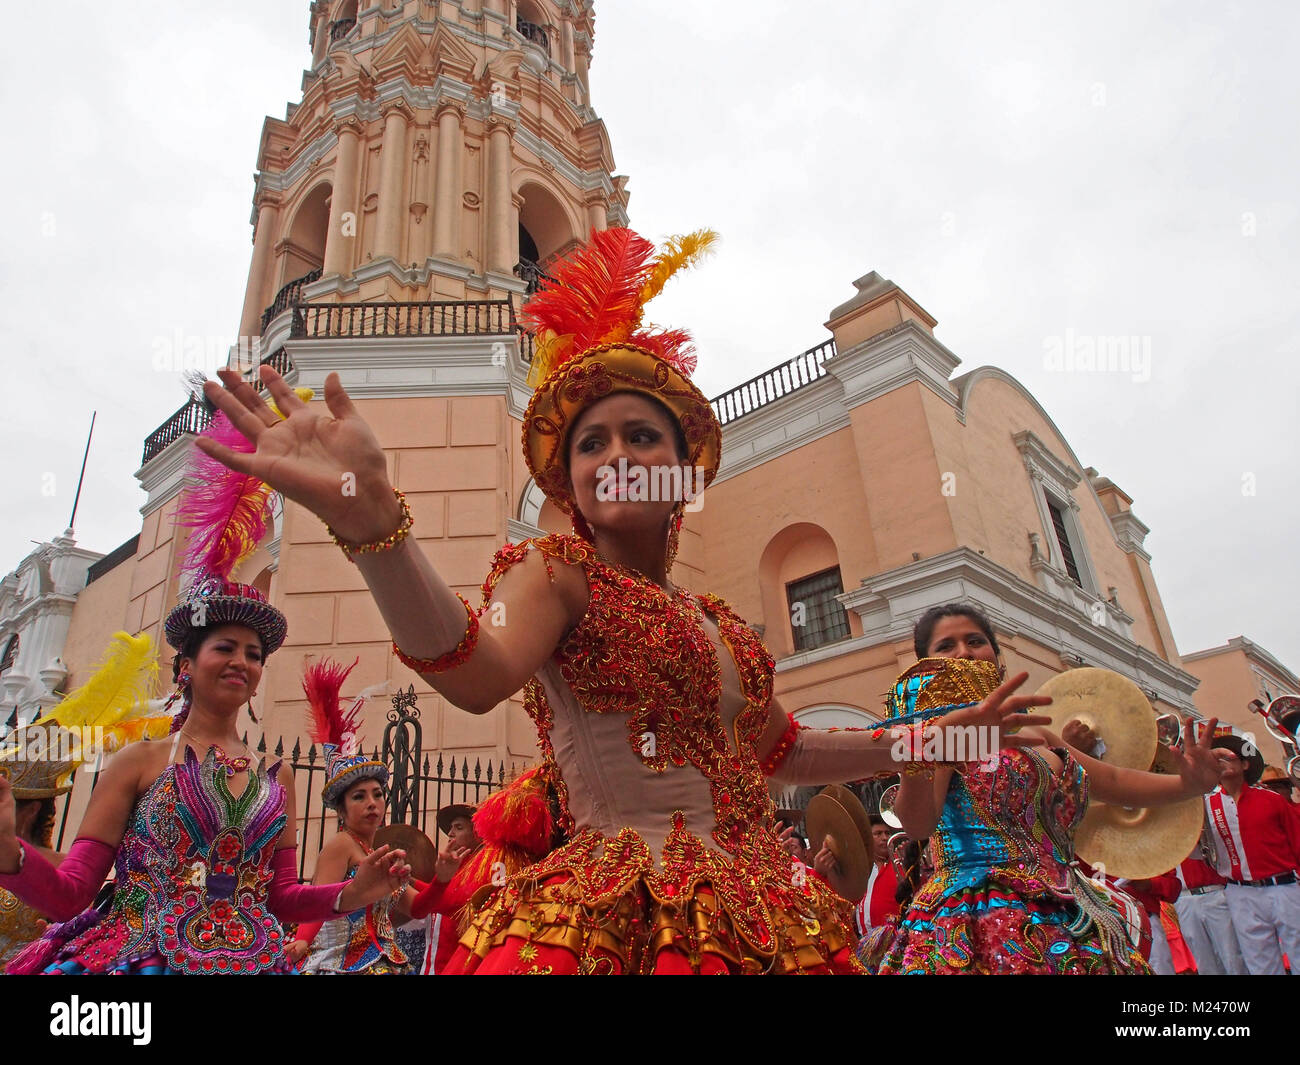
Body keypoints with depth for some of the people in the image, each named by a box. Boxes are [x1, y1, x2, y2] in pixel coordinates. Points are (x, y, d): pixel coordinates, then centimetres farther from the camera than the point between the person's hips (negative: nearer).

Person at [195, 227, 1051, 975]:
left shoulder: (720, 624, 16)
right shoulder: (556, 573, -3)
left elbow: (781, 751, 26)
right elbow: (477, 675, -26)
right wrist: (368, 515, -43)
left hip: (758, 924, 7)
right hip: (620, 924, -6)